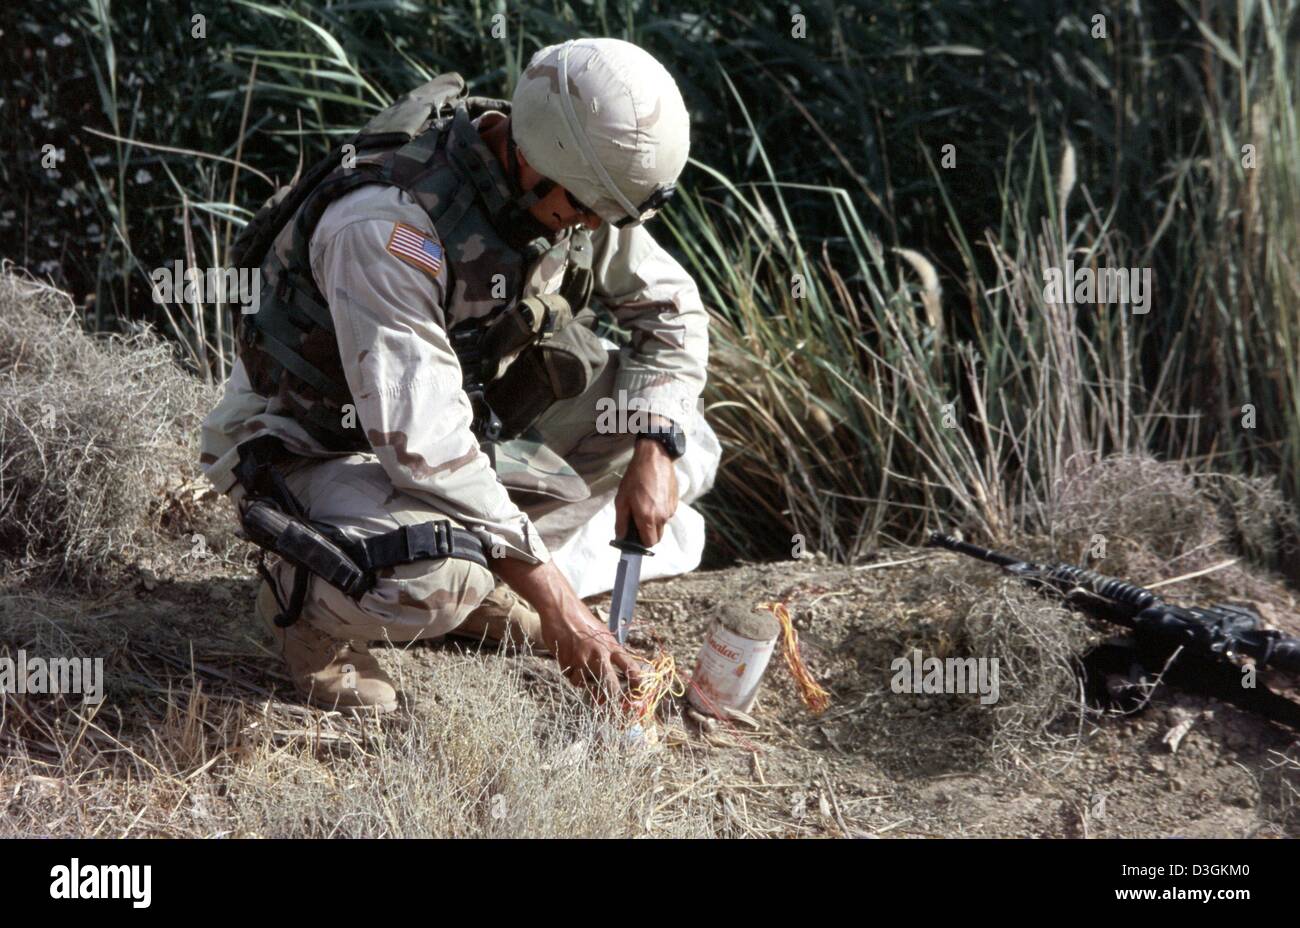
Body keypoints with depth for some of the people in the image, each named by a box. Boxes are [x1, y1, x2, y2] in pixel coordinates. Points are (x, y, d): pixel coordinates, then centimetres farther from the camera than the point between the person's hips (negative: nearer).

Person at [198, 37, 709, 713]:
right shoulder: (387, 229, -35)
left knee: (634, 399, -5)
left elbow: (672, 310, 4)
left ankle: (474, 575, 7)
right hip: (307, 447, -8)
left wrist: (654, 453, -14)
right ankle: (303, 598, -2)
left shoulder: (575, 195, -12)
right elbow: (424, 446, -37)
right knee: (429, 584, -36)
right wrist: (556, 606, -33)